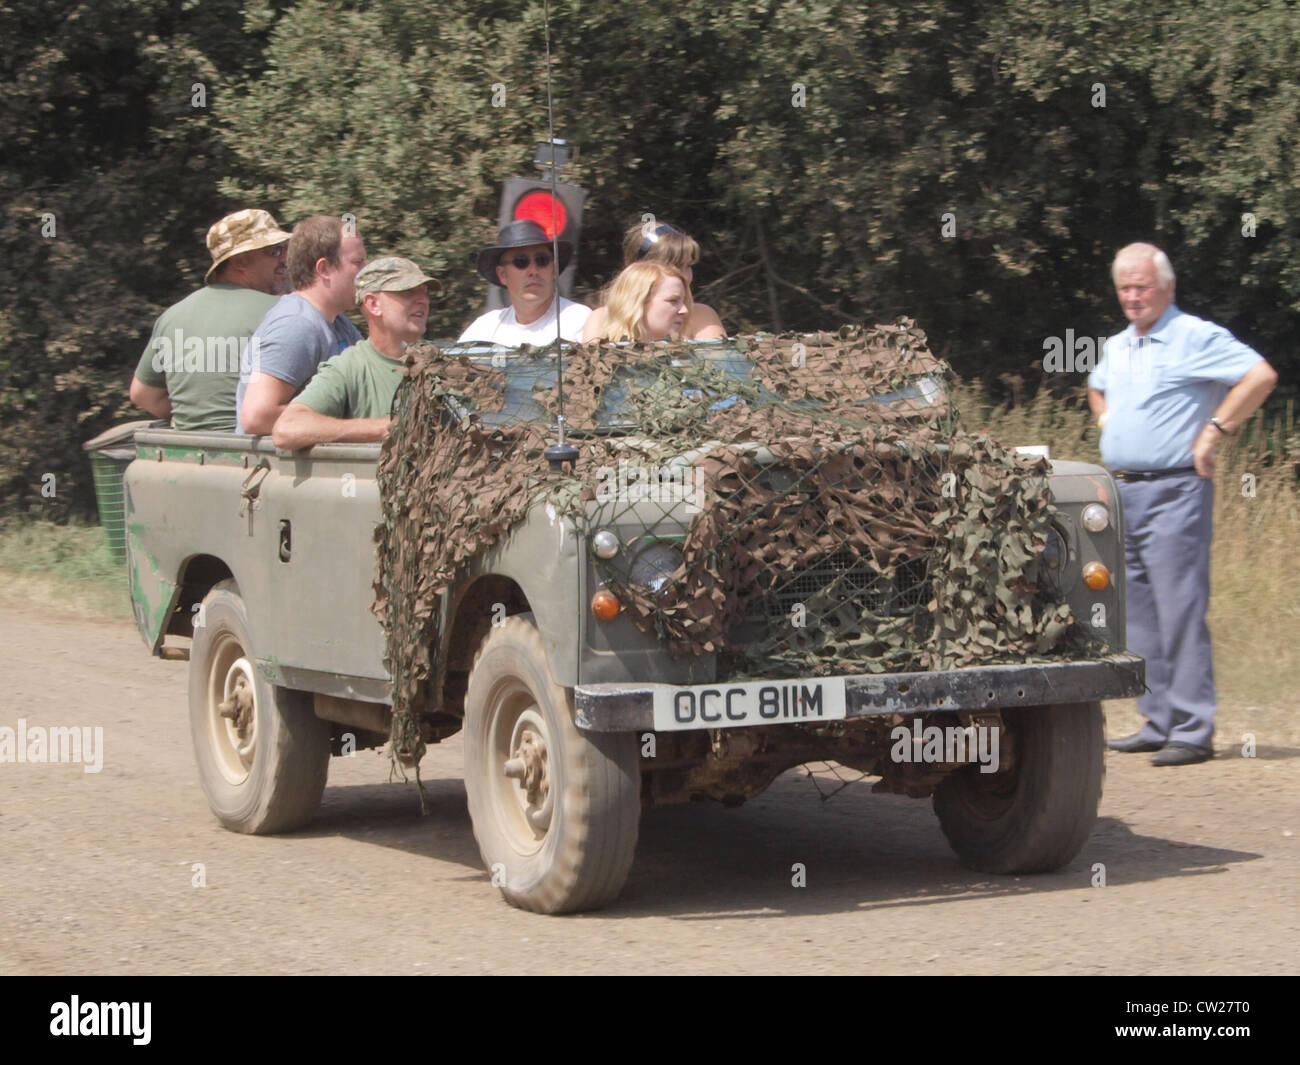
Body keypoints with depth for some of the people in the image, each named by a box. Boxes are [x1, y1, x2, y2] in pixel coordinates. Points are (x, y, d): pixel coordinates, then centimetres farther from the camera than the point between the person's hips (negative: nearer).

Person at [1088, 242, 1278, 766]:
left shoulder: (1195, 337, -7)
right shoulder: (1116, 347, 17)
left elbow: (1260, 376, -18)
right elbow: (1096, 389, 39)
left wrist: (1214, 430, -17)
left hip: (1174, 491, -8)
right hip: (1122, 492, 8)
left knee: (1180, 610, -10)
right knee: (1140, 615, 10)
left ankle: (1193, 731, -10)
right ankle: (1158, 722, 16)